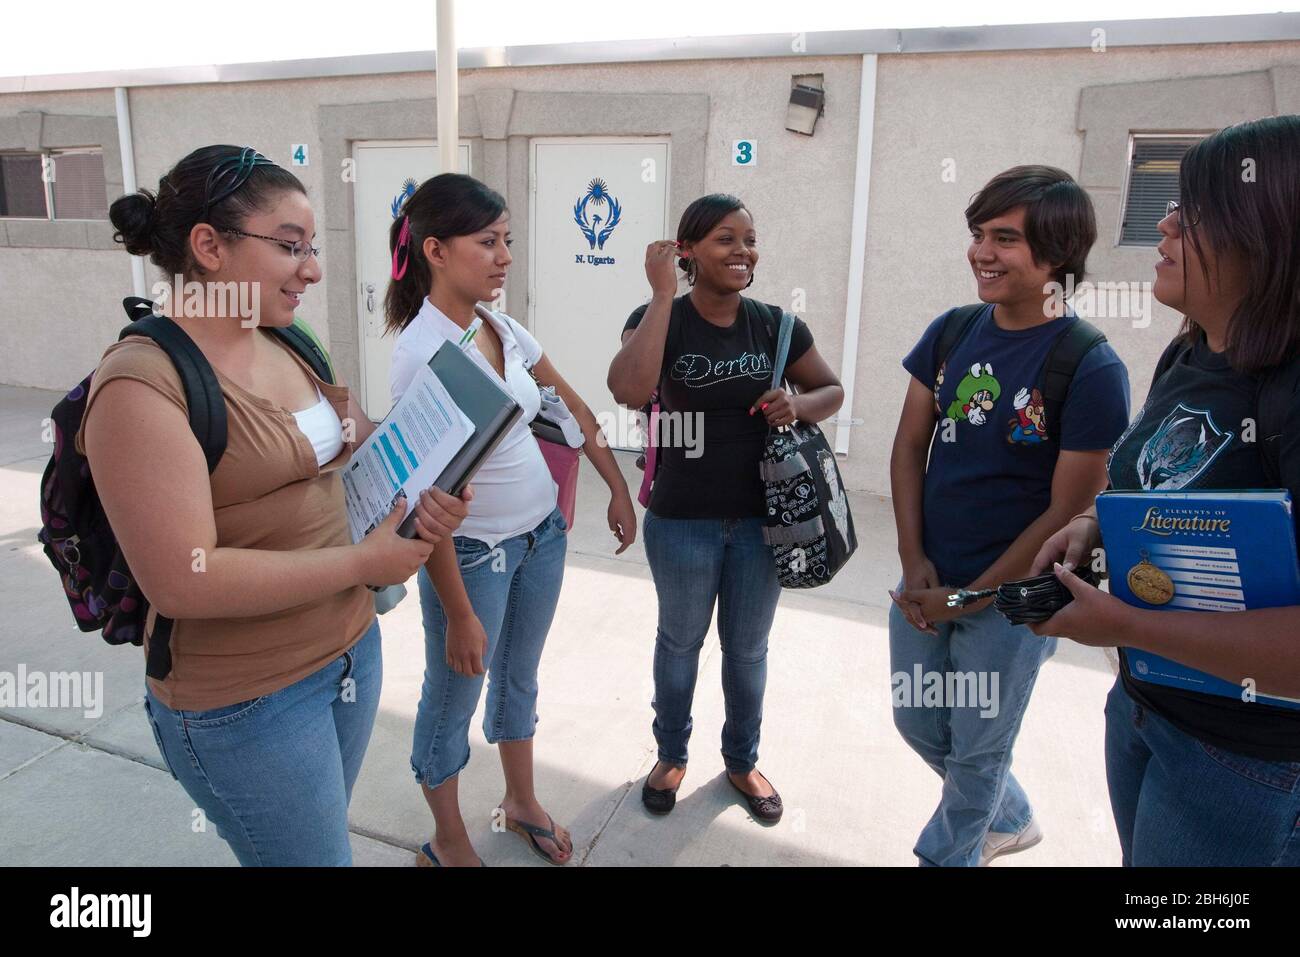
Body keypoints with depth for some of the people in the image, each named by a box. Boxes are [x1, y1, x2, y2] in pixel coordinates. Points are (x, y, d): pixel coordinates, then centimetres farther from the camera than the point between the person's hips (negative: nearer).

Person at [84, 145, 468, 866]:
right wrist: (362, 562, -20)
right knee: (313, 855, 11)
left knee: (320, 835, 24)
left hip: (353, 648, 7)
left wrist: (425, 494, -7)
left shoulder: (289, 349, 3)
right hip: (246, 702, -7)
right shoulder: (143, 383, -20)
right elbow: (183, 581, -26)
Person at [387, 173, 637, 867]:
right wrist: (459, 614, -20)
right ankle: (448, 843, 36)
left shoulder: (502, 328, -1)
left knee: (520, 677, 23)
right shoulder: (422, 352, -22)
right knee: (454, 700, 13)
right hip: (473, 550, -7)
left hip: (541, 533, 7)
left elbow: (573, 407, 11)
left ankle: (521, 802, 46)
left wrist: (618, 488, 10)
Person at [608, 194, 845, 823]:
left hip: (761, 517, 3)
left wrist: (800, 404, -14)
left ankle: (742, 760, 44)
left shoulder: (775, 326, -3)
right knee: (680, 641, 19)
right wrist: (663, 295, -28)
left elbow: (831, 390, 9)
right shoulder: (658, 318, -12)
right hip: (682, 520, -2)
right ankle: (672, 754, 44)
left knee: (748, 648, 19)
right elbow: (629, 390, -32)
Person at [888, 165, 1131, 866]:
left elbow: (1068, 514, -16)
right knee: (919, 724, 21)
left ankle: (946, 855, 42)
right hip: (927, 580, 6)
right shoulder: (951, 332, -2)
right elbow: (910, 445, 2)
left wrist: (968, 598, -13)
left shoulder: (1092, 368, -17)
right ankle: (1011, 820, 49)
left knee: (976, 750, 14)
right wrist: (914, 562, -6)